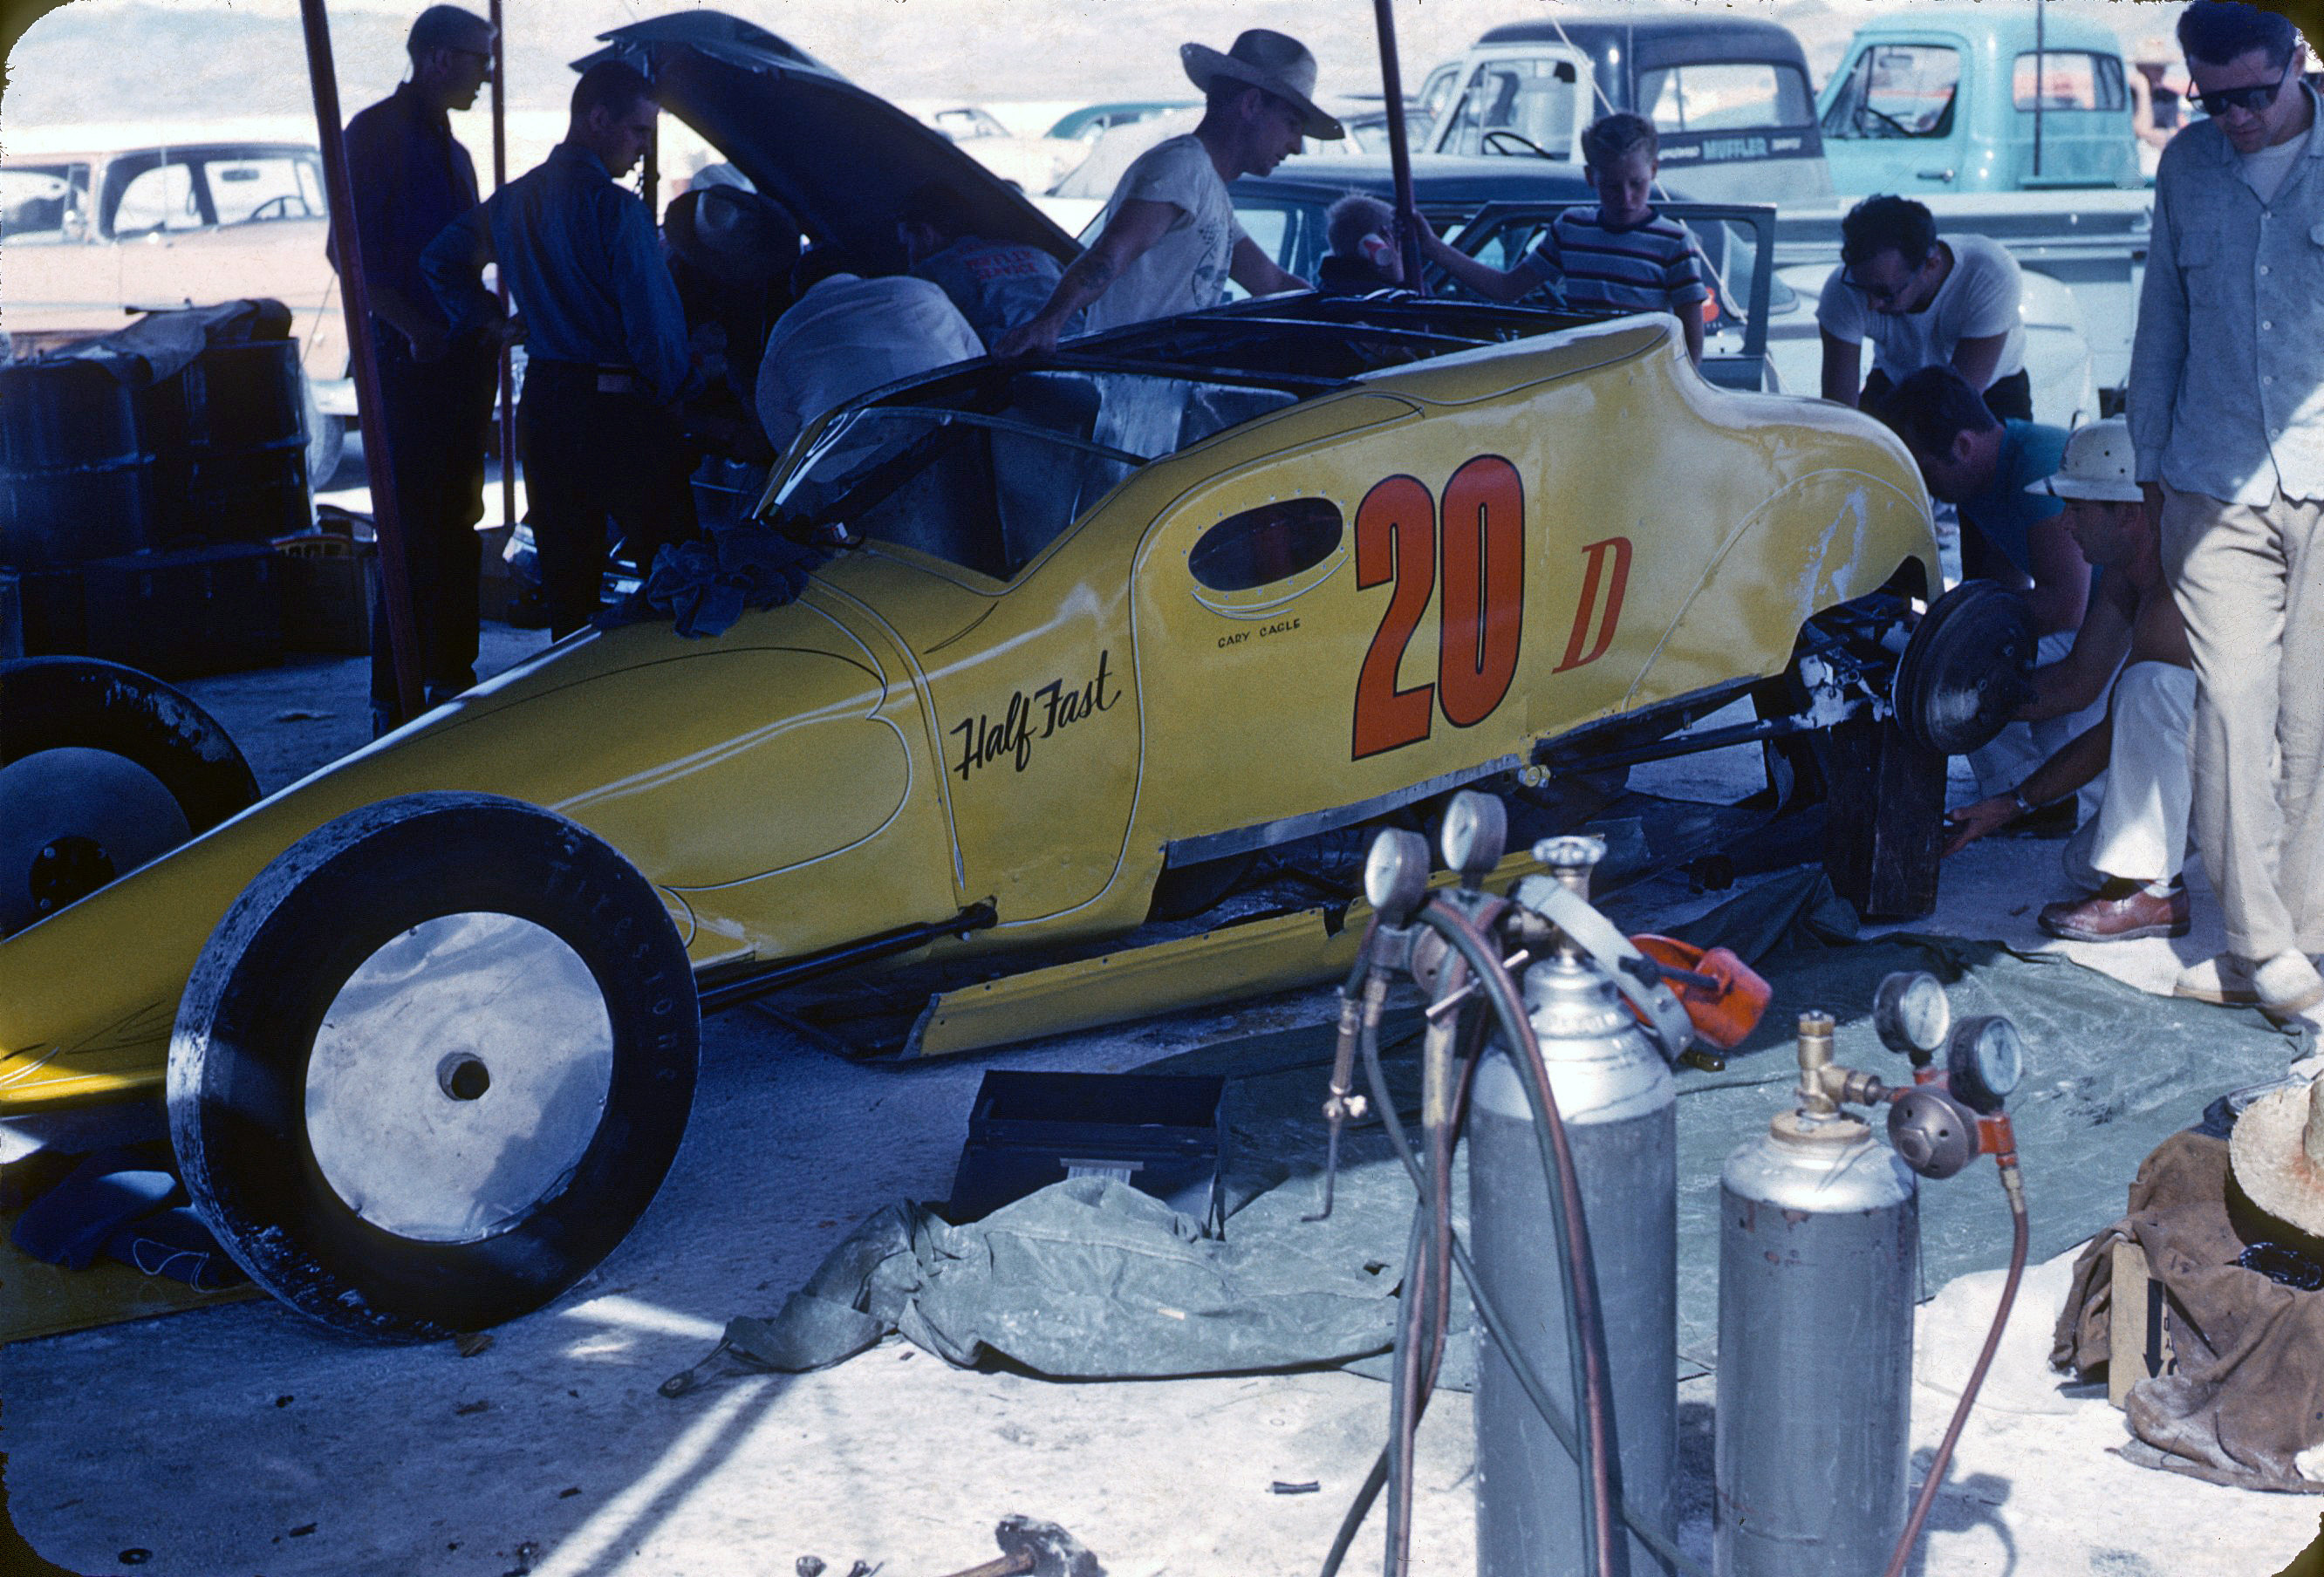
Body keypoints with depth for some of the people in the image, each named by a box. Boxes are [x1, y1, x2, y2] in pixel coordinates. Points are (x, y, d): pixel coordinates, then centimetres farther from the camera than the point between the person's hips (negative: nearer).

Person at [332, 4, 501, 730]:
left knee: (456, 524, 12)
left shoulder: (449, 148, 21)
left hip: (461, 354, 8)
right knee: (413, 531, -9)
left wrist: (484, 325, 12)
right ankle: (394, 704, -6)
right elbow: (347, 249, -14)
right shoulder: (378, 132, -6)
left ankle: (451, 679, 21)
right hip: (409, 358, -8)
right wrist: (413, 327, -21)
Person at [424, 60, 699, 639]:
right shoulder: (616, 209, -14)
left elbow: (440, 260, 21)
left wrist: (490, 321, 20)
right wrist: (673, 395, 0)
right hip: (619, 410, -7)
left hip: (543, 403, 8)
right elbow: (654, 321, -15)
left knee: (566, 578, 13)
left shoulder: (513, 201, 10)